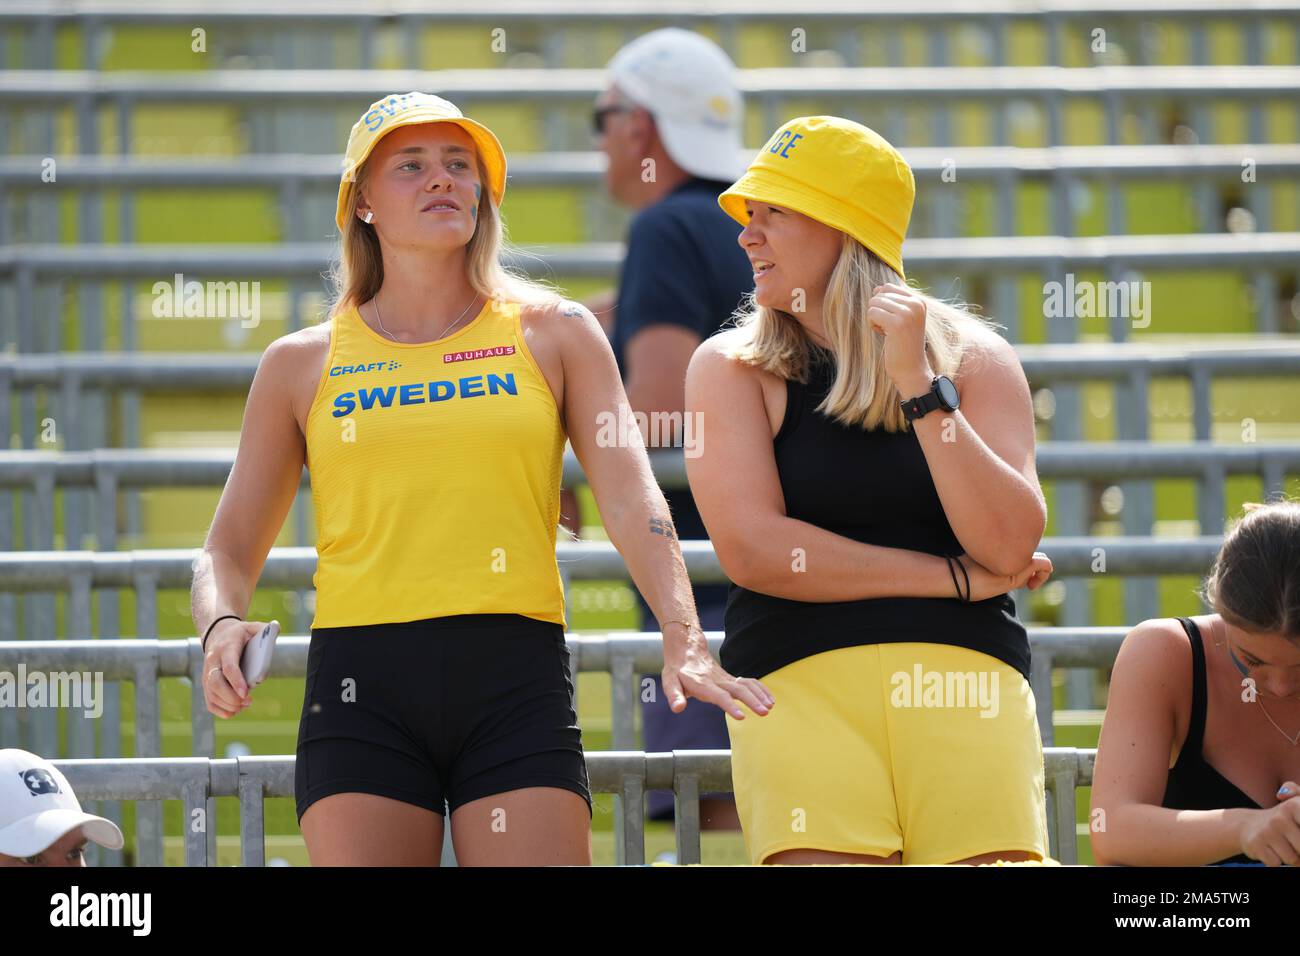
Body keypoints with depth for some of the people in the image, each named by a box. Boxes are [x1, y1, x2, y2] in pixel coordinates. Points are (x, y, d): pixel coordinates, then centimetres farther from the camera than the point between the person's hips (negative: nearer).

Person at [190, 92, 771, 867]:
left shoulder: (554, 334, 12)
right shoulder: (303, 365, 13)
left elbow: (631, 499, 0)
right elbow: (230, 549, 15)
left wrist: (683, 637, -16)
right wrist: (222, 626, -8)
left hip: (518, 678, 0)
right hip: (361, 679, 1)